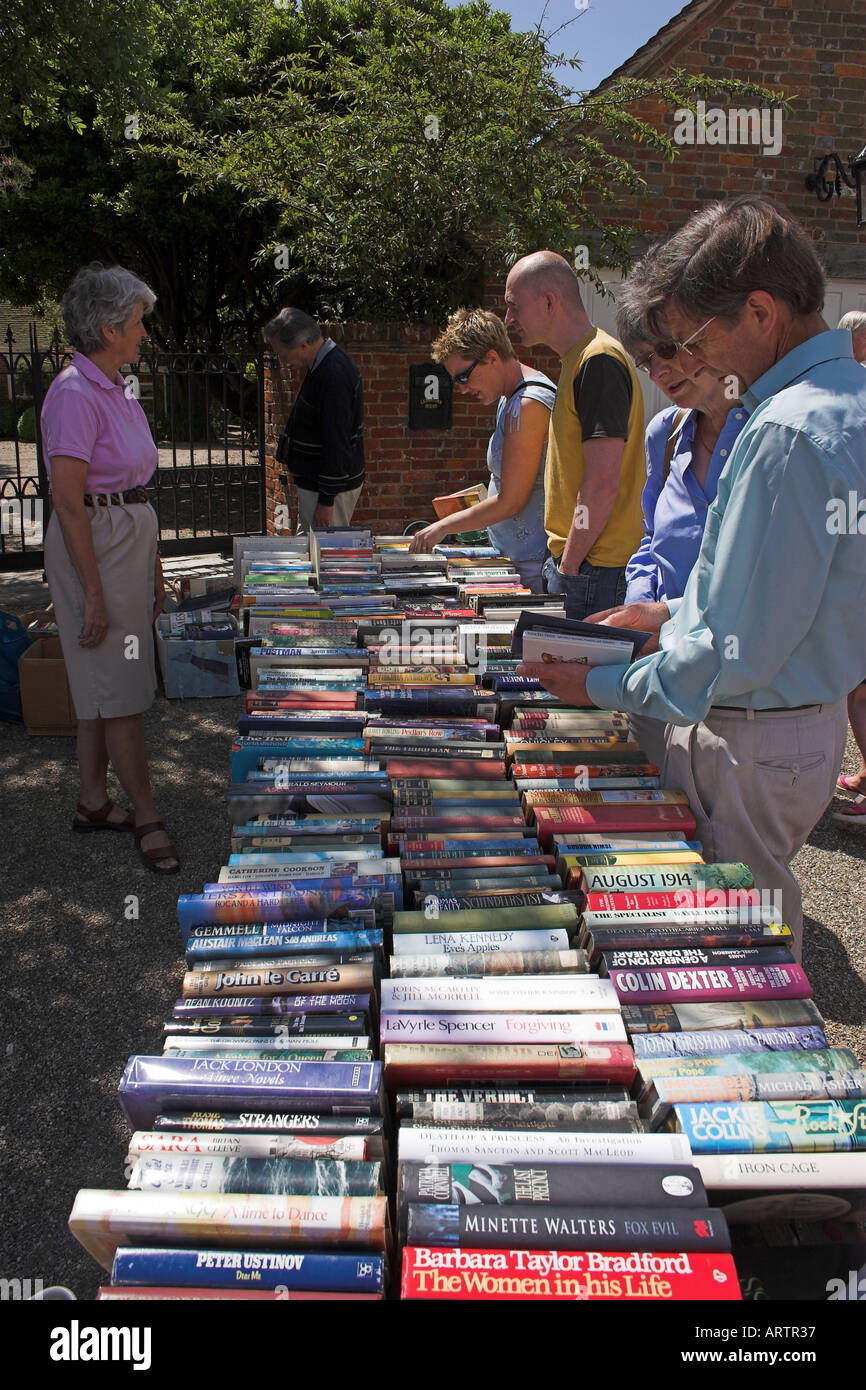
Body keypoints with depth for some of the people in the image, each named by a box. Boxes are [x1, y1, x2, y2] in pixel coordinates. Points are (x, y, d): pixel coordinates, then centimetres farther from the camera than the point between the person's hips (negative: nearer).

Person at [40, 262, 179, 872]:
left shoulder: (117, 389, 11)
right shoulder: (75, 394, -17)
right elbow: (68, 502, -20)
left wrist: (153, 565, 18)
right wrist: (94, 593, -20)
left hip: (130, 540, 9)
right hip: (93, 547, -9)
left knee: (104, 683, 14)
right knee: (119, 688, -2)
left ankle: (93, 803, 26)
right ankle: (146, 816, 8)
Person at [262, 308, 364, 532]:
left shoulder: (333, 376, -23)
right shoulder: (322, 365, 10)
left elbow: (336, 443, -25)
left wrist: (326, 500, -23)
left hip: (329, 487, -10)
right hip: (312, 481, 10)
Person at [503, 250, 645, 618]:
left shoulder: (599, 361, -14)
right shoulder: (579, 360, 17)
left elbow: (603, 482, -21)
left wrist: (569, 567, -16)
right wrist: (561, 560, 17)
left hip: (595, 573, -9)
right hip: (571, 560, 9)